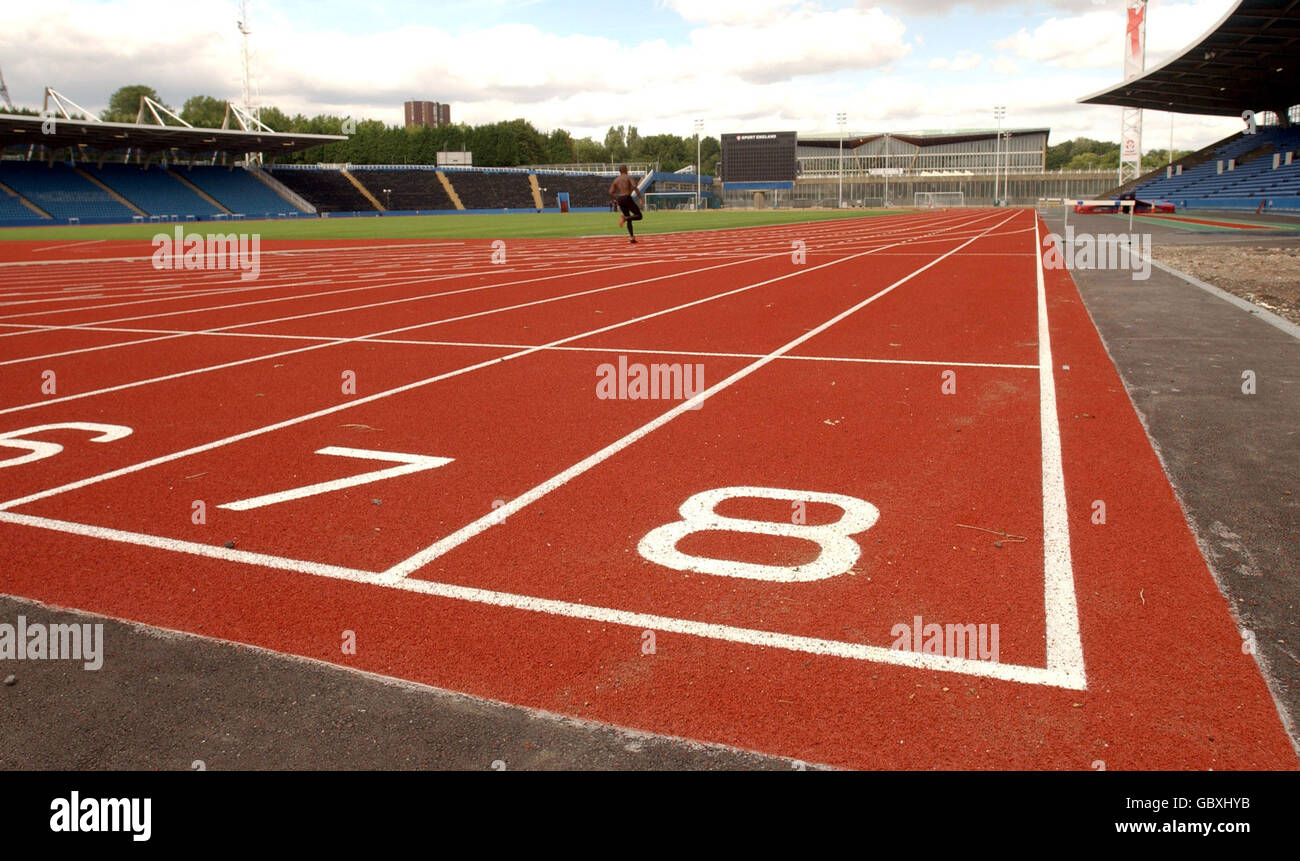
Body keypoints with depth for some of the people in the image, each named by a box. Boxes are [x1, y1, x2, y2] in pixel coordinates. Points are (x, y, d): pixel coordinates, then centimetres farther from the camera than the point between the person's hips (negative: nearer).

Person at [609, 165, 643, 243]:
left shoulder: (615, 180, 13)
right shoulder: (629, 177, 1)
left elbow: (611, 192, 6)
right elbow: (634, 186, -17)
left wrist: (616, 199, 21)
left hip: (620, 200, 6)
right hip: (627, 198, -6)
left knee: (629, 219, 15)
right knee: (639, 216, 2)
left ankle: (631, 237, 4)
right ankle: (624, 218, -22)